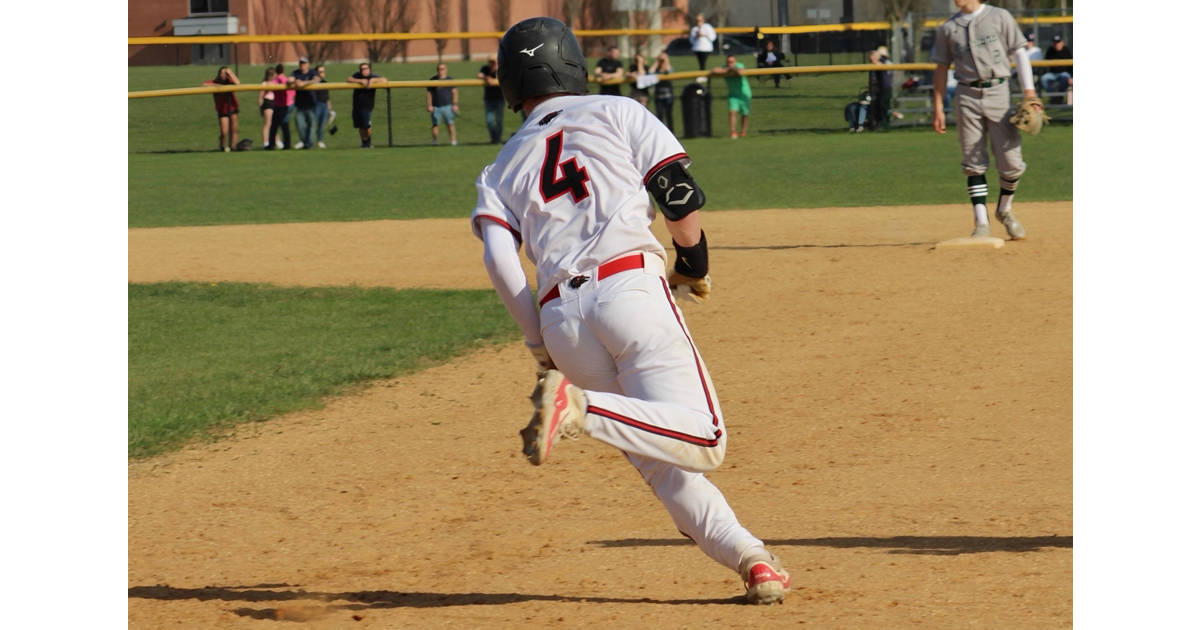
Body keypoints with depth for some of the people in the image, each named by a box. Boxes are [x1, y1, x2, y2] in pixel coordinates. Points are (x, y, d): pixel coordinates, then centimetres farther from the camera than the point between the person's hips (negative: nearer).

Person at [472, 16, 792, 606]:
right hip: (631, 287, -4)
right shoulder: (617, 114, 15)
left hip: (559, 313, 4)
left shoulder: (503, 168, 21)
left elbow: (498, 259, 4)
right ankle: (581, 408, -28)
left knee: (662, 465, 12)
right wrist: (694, 264, 21)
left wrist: (542, 345, 9)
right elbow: (681, 194, 4)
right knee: (700, 440, -11)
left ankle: (748, 556, -1)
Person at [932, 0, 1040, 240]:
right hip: (967, 97, 2)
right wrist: (938, 107, 7)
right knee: (974, 164, -3)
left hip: (998, 93, -2)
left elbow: (1019, 52, 3)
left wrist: (1029, 91, -7)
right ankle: (981, 223, -1)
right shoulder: (948, 28, 10)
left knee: (1011, 162, -4)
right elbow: (941, 68, 13)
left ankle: (1005, 209, 21)